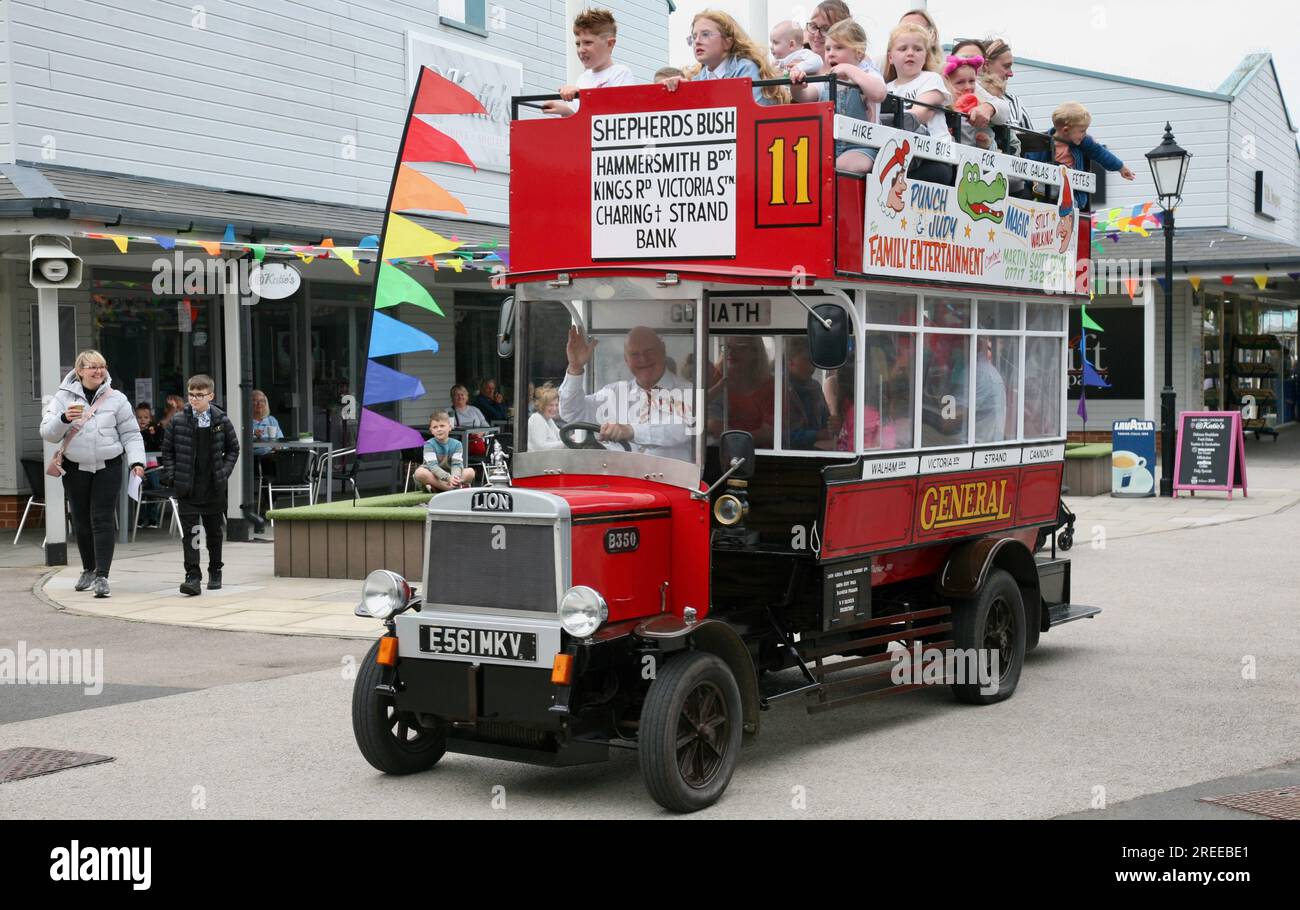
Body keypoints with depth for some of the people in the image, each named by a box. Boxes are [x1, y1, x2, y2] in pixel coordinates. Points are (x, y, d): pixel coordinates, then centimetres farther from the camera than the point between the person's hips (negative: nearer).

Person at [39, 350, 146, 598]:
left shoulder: (116, 399, 2)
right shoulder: (64, 397, 1)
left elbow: (130, 434, 4)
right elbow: (47, 433, -5)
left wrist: (136, 461, -10)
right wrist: (64, 418, -25)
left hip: (107, 468, -2)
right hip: (75, 468, 2)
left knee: (102, 521, -8)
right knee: (81, 521, 11)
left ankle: (102, 576, -10)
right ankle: (89, 569, 30)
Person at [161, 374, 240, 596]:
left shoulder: (221, 421, 0)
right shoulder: (179, 421, -1)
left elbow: (233, 448, 10)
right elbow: (167, 450, 6)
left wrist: (225, 471, -1)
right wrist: (171, 475, -3)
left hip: (214, 487, 1)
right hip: (187, 488, -1)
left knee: (214, 532, 13)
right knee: (189, 533, -8)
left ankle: (215, 572, 30)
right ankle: (193, 578, -11)